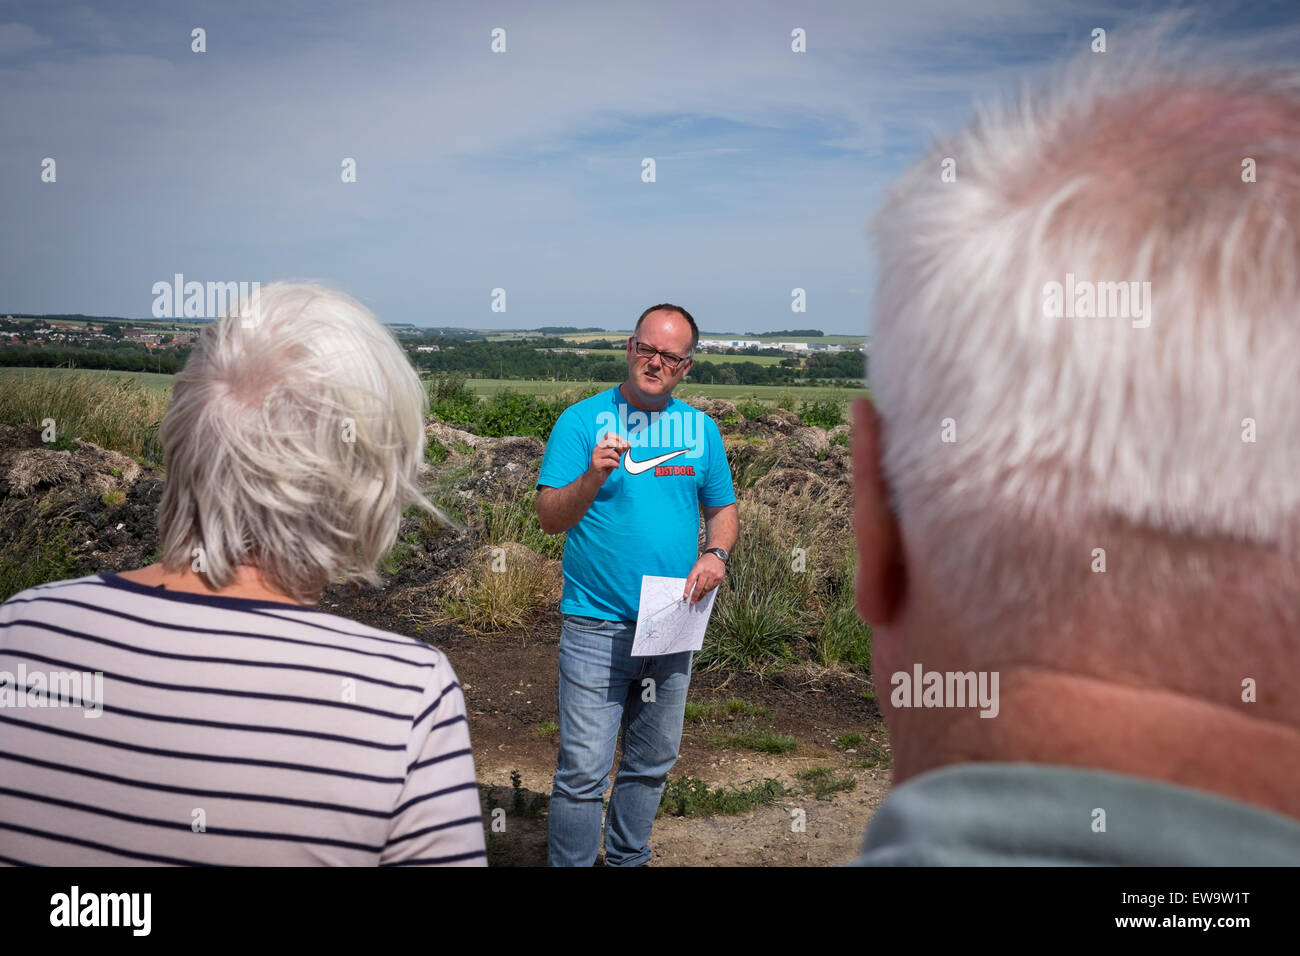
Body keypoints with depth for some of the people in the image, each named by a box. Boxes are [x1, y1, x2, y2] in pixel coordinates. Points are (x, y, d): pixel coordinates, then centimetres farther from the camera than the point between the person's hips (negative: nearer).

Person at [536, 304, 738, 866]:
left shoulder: (700, 429, 7)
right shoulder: (583, 420, -5)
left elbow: (723, 508, 14)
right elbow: (549, 517, -10)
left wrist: (717, 554, -6)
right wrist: (594, 475, -27)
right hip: (597, 625, -4)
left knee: (651, 764, 17)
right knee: (583, 769, -6)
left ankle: (629, 858, 36)